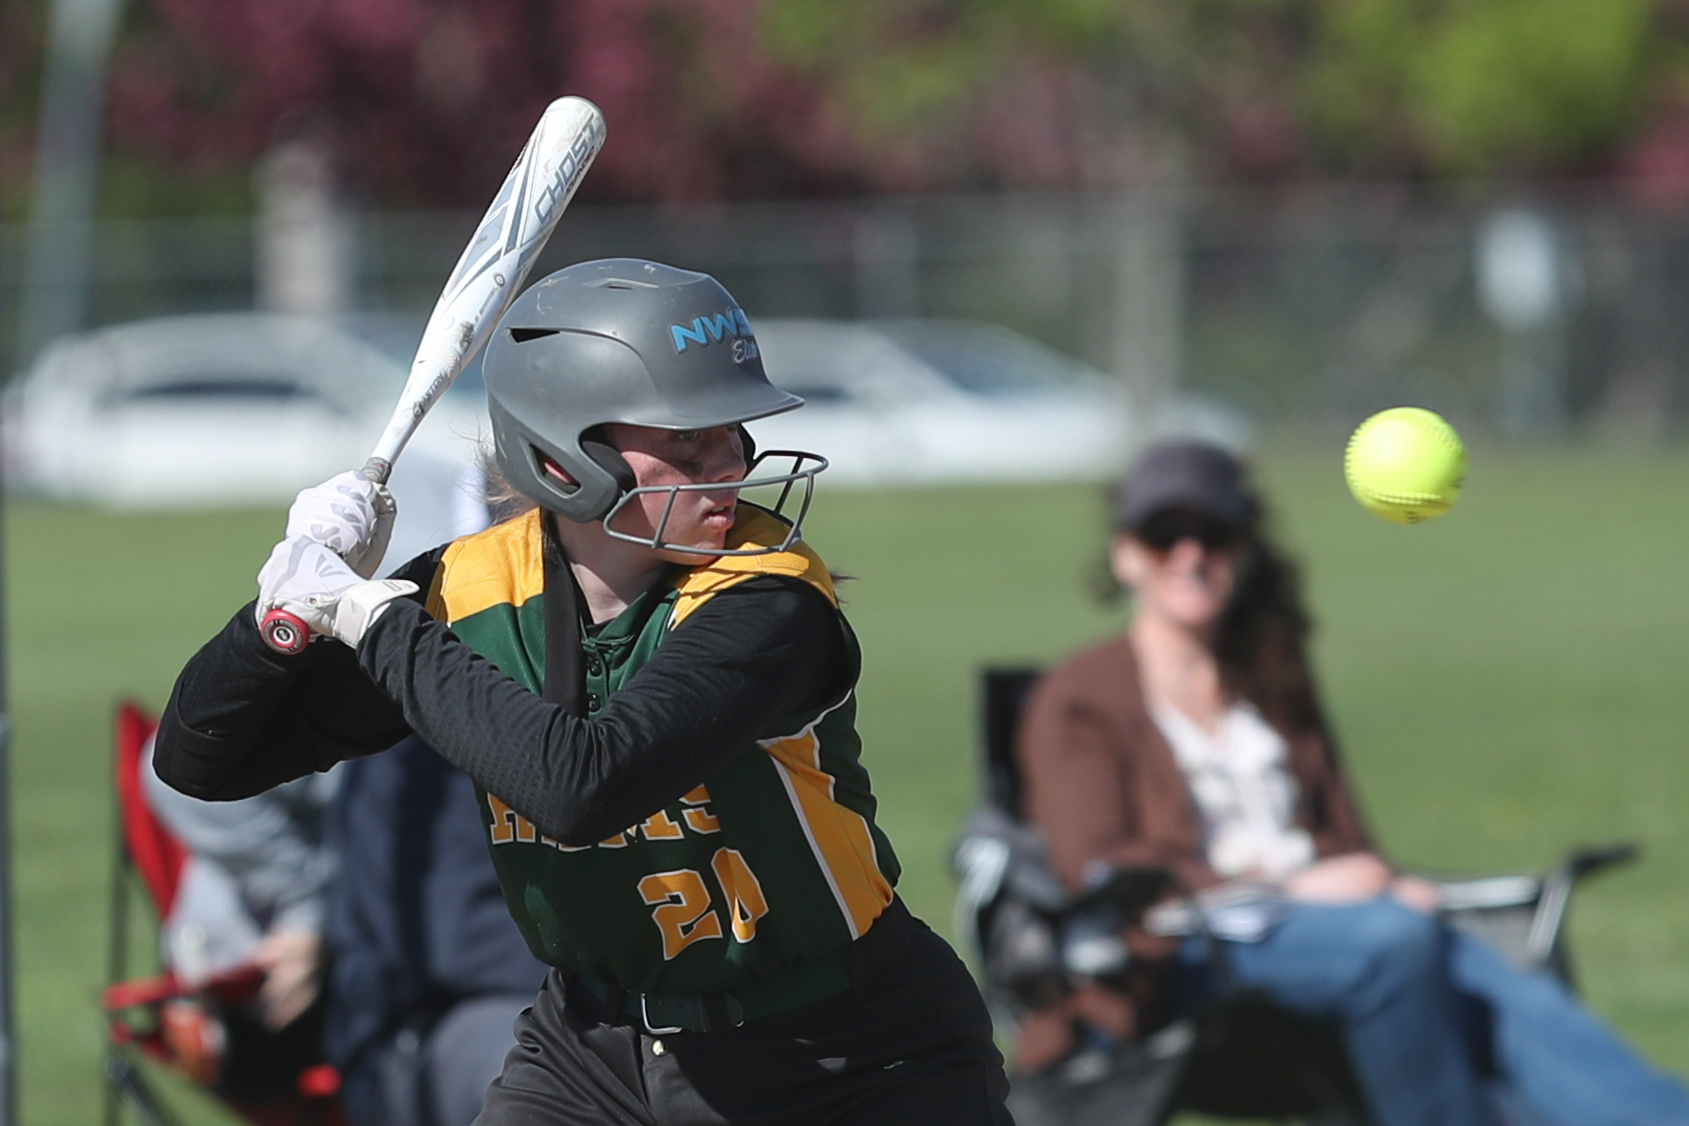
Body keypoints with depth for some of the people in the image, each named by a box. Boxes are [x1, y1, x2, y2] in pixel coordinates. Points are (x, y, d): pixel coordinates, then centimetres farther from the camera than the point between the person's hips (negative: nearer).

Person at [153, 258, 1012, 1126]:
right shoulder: (472, 592, -10)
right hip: (596, 1047, 4)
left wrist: (379, 623, -31)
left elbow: (583, 787, -40)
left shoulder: (766, 599, -24)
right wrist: (290, 604, -23)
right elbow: (200, 758, -4)